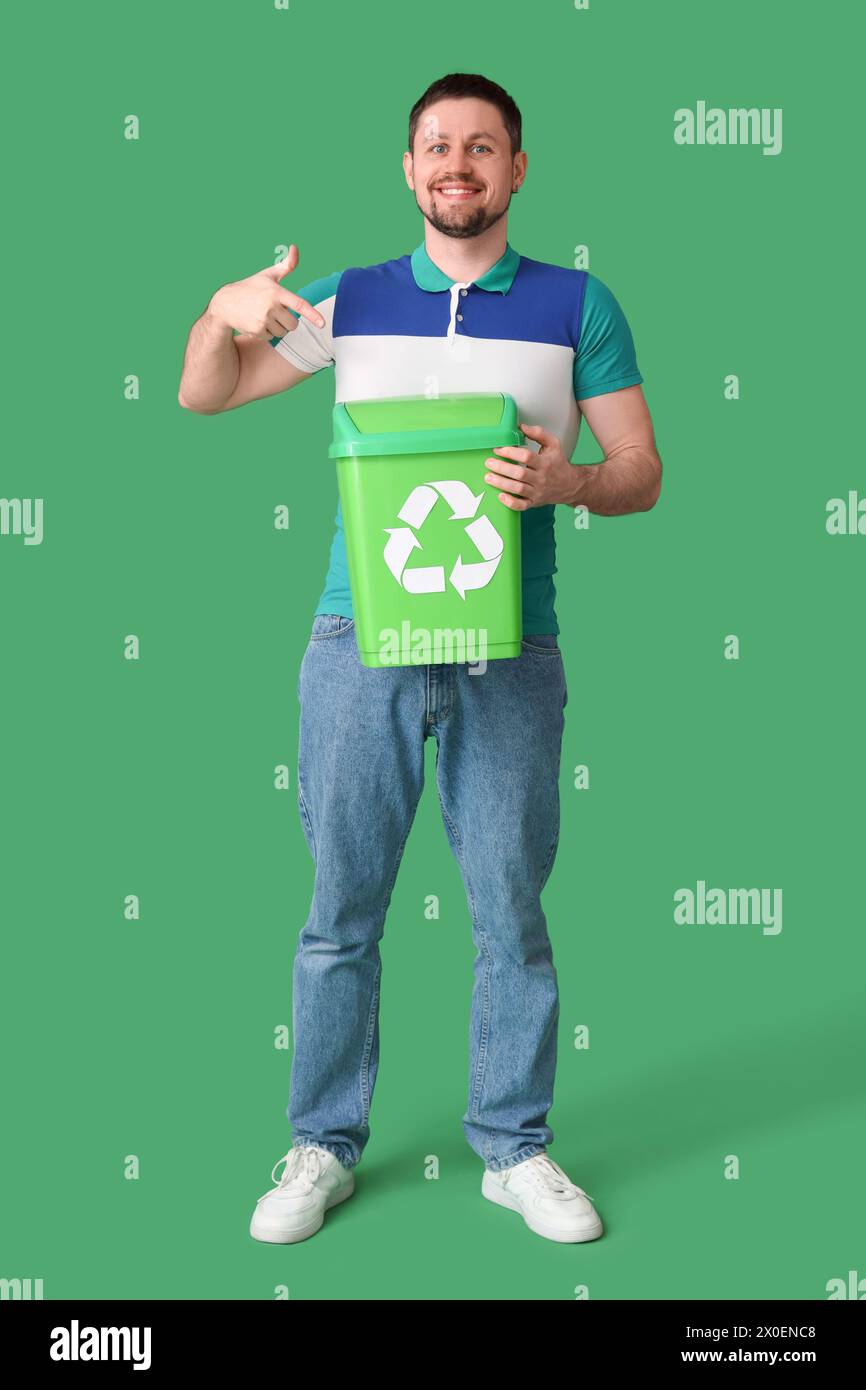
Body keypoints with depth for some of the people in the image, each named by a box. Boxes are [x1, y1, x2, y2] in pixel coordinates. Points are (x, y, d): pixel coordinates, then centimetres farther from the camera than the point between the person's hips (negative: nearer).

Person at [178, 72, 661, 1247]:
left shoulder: (576, 305, 6)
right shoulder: (352, 301, 10)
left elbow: (641, 473, 5)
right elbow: (204, 398, 14)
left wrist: (567, 481, -17)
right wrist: (223, 314, -8)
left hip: (509, 653, -1)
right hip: (360, 643, 1)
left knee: (511, 913, 6)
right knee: (342, 909, 6)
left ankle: (514, 1147, 22)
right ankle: (325, 1147, 20)